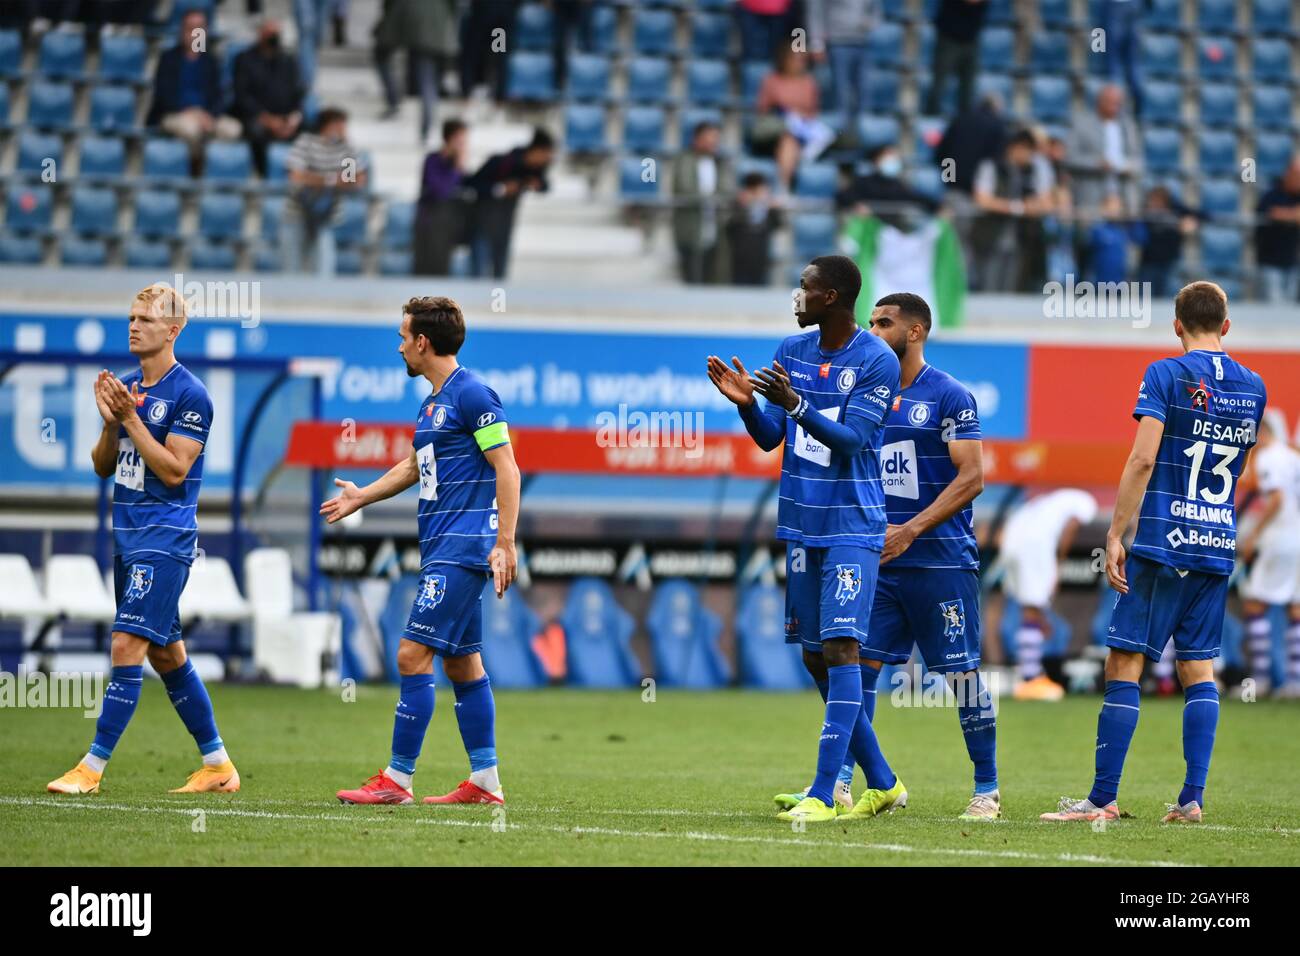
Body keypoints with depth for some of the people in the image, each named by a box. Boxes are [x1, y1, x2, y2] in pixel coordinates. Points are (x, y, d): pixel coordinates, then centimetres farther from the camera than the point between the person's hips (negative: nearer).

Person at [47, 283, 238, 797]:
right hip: (127, 536, 9)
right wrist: (110, 422, -7)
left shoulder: (189, 394, -12)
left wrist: (130, 417, -20)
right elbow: (103, 466, 12)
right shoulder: (125, 385, 11)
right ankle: (217, 765, 19)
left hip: (165, 538, -9)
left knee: (127, 645, -13)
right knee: (167, 654, 12)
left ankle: (93, 767, -12)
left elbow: (174, 470, -18)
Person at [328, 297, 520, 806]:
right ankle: (485, 781, 13)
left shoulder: (471, 393, -12)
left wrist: (504, 544, -21)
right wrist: (362, 496, 39)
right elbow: (417, 464, 33)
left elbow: (506, 468, -15)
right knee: (462, 664, 10)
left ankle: (397, 779, -10)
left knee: (413, 655, -12)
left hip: (463, 548, -10)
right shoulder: (432, 401, 16)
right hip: (442, 549, 10)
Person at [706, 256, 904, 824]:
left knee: (840, 647, -15)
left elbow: (850, 440, -18)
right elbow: (769, 438, 11)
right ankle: (883, 783, 20)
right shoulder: (792, 351, 9)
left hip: (852, 528, -7)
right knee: (815, 657, 9)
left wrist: (793, 403, -29)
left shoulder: (877, 362, -10)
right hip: (802, 525, 7)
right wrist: (747, 403, -9)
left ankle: (823, 793, -19)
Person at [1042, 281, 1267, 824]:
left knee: (1124, 666, -3)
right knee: (1198, 670, 10)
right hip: (1219, 545, 5)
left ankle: (1104, 799, -6)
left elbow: (1142, 460, -14)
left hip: (1162, 541, -5)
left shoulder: (1167, 375, -6)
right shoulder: (1252, 387, 10)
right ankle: (1192, 799, 2)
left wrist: (1115, 535, -12)